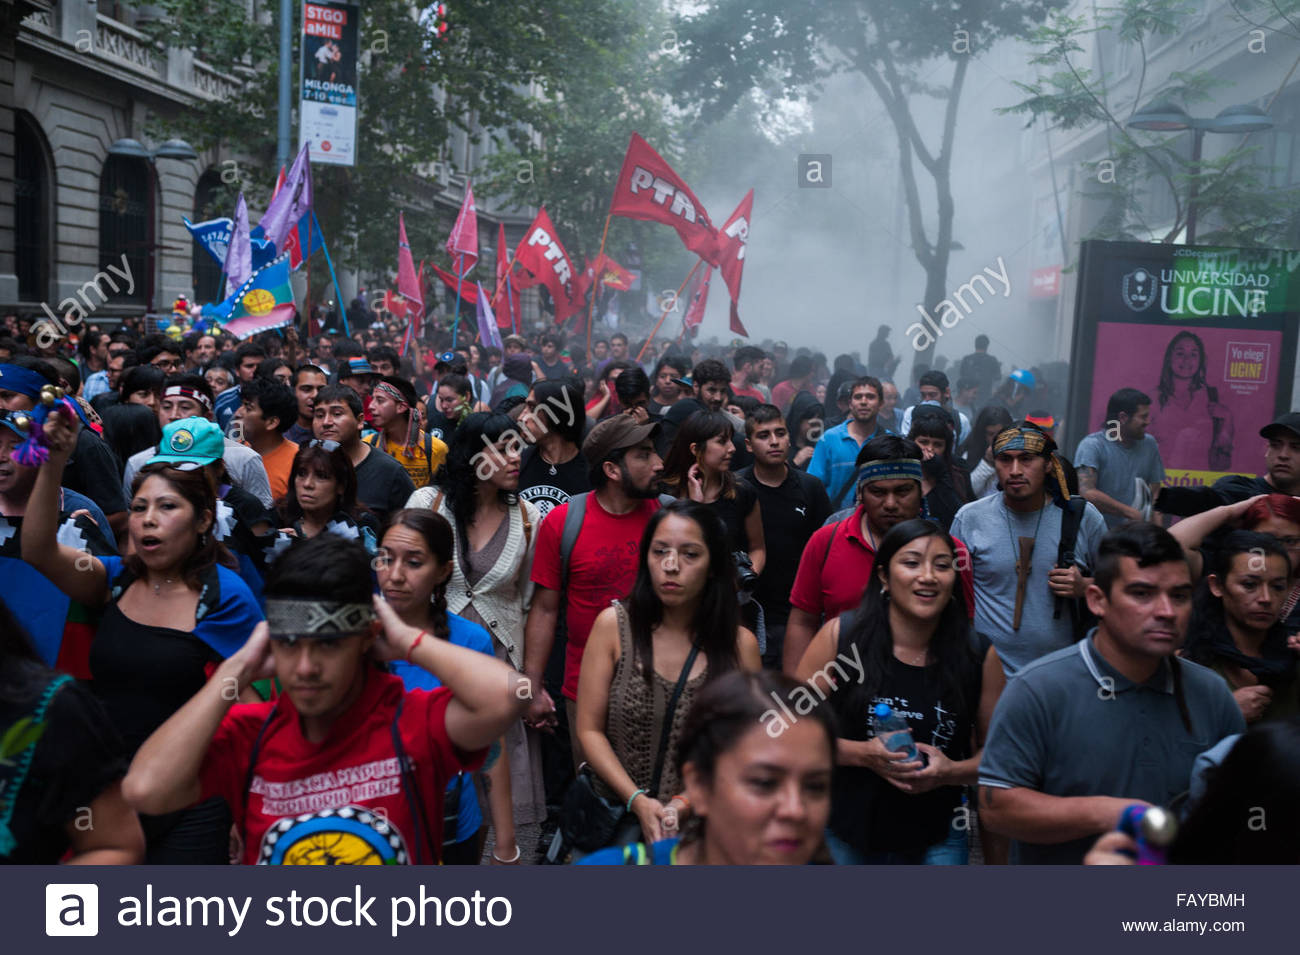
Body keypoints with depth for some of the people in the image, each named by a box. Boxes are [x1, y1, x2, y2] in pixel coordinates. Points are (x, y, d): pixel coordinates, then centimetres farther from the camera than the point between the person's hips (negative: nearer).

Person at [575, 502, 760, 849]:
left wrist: (690, 801, -10)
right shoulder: (613, 625, 0)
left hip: (703, 820, 0)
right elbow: (590, 730, 1)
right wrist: (638, 801, -10)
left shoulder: (741, 644, -1)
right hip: (617, 813, 1)